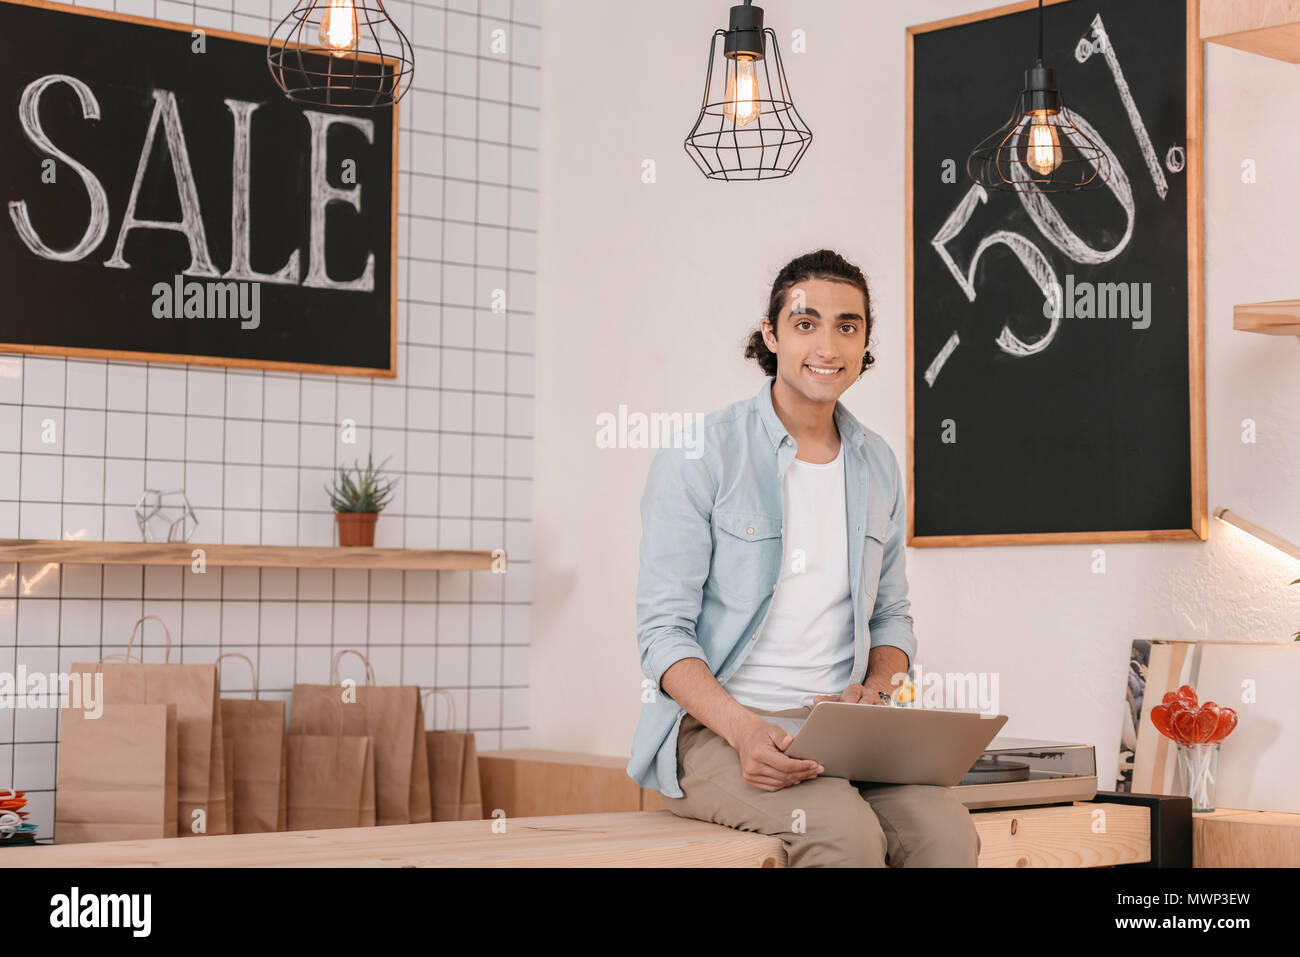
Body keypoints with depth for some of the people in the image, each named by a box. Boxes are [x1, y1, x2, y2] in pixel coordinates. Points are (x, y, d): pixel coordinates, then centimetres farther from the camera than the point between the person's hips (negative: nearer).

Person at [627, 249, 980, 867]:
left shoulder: (878, 468, 14)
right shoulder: (699, 457, -4)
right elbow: (663, 630, -8)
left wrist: (874, 688, -2)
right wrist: (743, 728, -26)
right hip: (714, 730, -5)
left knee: (946, 831, -26)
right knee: (846, 831, -33)